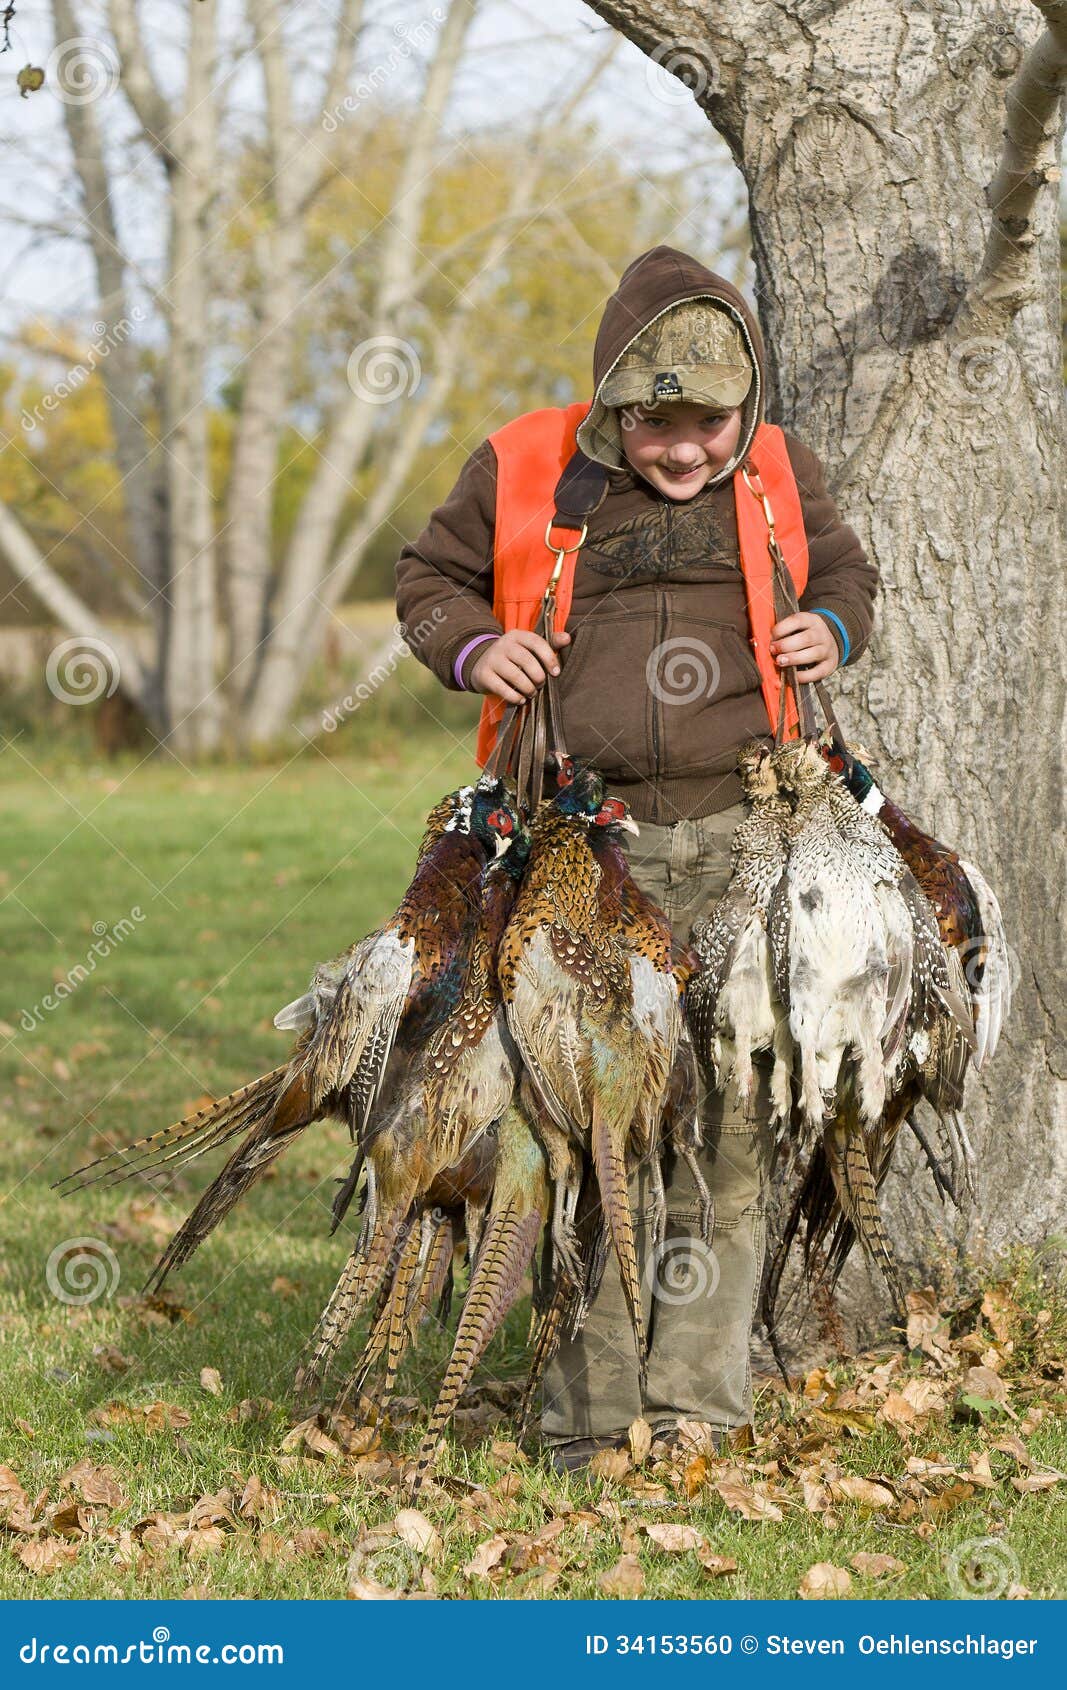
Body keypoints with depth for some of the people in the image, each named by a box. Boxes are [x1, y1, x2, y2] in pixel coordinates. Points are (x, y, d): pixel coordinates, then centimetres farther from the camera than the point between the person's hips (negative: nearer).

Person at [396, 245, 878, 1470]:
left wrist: (834, 628, 3)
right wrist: (473, 647, -5)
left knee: (730, 1116, 0)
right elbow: (429, 579, 16)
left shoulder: (777, 473, 8)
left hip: (742, 836, 1)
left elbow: (845, 571, 26)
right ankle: (593, 1413, 7)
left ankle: (701, 1404, 8)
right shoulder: (520, 472, 3)